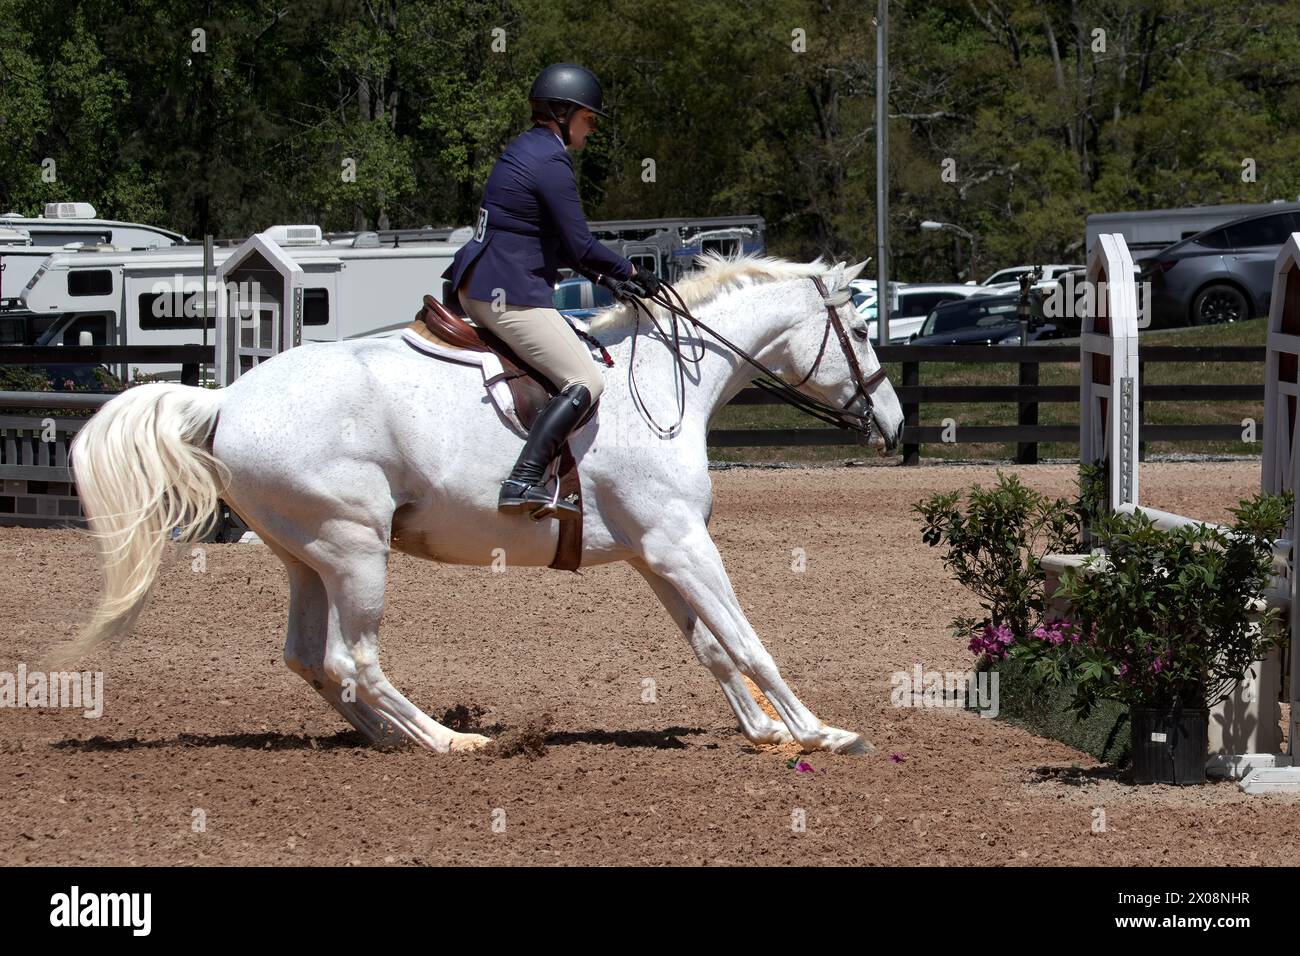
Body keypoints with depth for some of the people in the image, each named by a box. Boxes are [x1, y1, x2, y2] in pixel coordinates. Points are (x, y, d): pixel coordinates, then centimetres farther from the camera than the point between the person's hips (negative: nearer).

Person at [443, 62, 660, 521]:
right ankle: (524, 482, -29)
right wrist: (630, 272, -2)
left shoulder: (524, 149, 17)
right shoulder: (551, 164, -15)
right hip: (510, 293, -11)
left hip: (476, 288, 11)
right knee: (585, 382, -15)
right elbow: (582, 248, -16)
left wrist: (597, 271, 14)